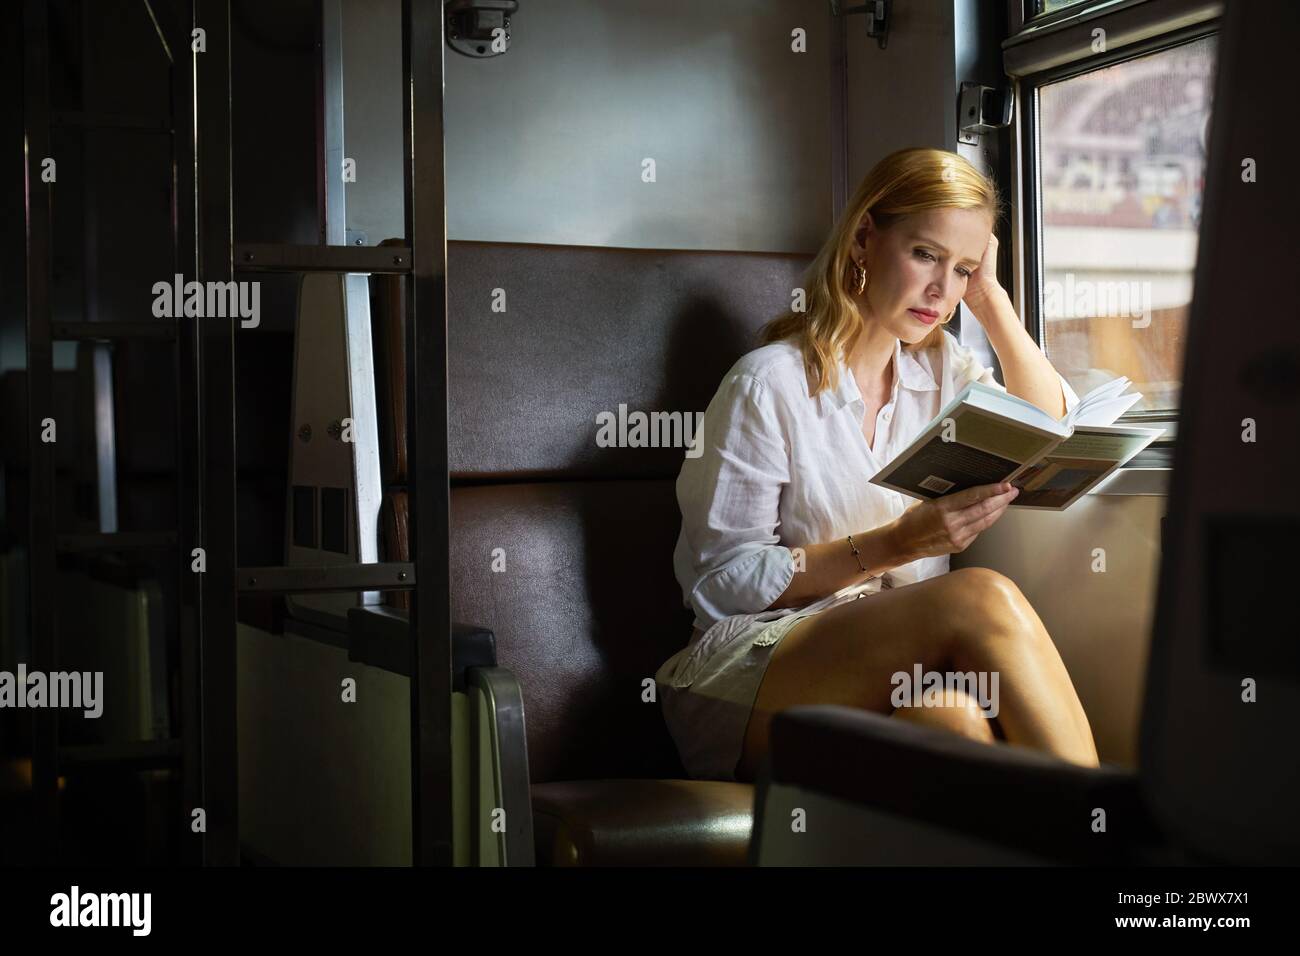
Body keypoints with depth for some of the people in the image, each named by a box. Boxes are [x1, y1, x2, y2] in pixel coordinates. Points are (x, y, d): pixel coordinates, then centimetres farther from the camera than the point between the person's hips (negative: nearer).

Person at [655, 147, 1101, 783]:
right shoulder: (768, 384, -5)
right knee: (983, 598, -33)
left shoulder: (942, 367, 18)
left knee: (955, 717, -37)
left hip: (902, 669, 5)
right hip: (750, 669, -5)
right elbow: (721, 582, -7)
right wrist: (893, 545, -19)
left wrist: (990, 298, 8)